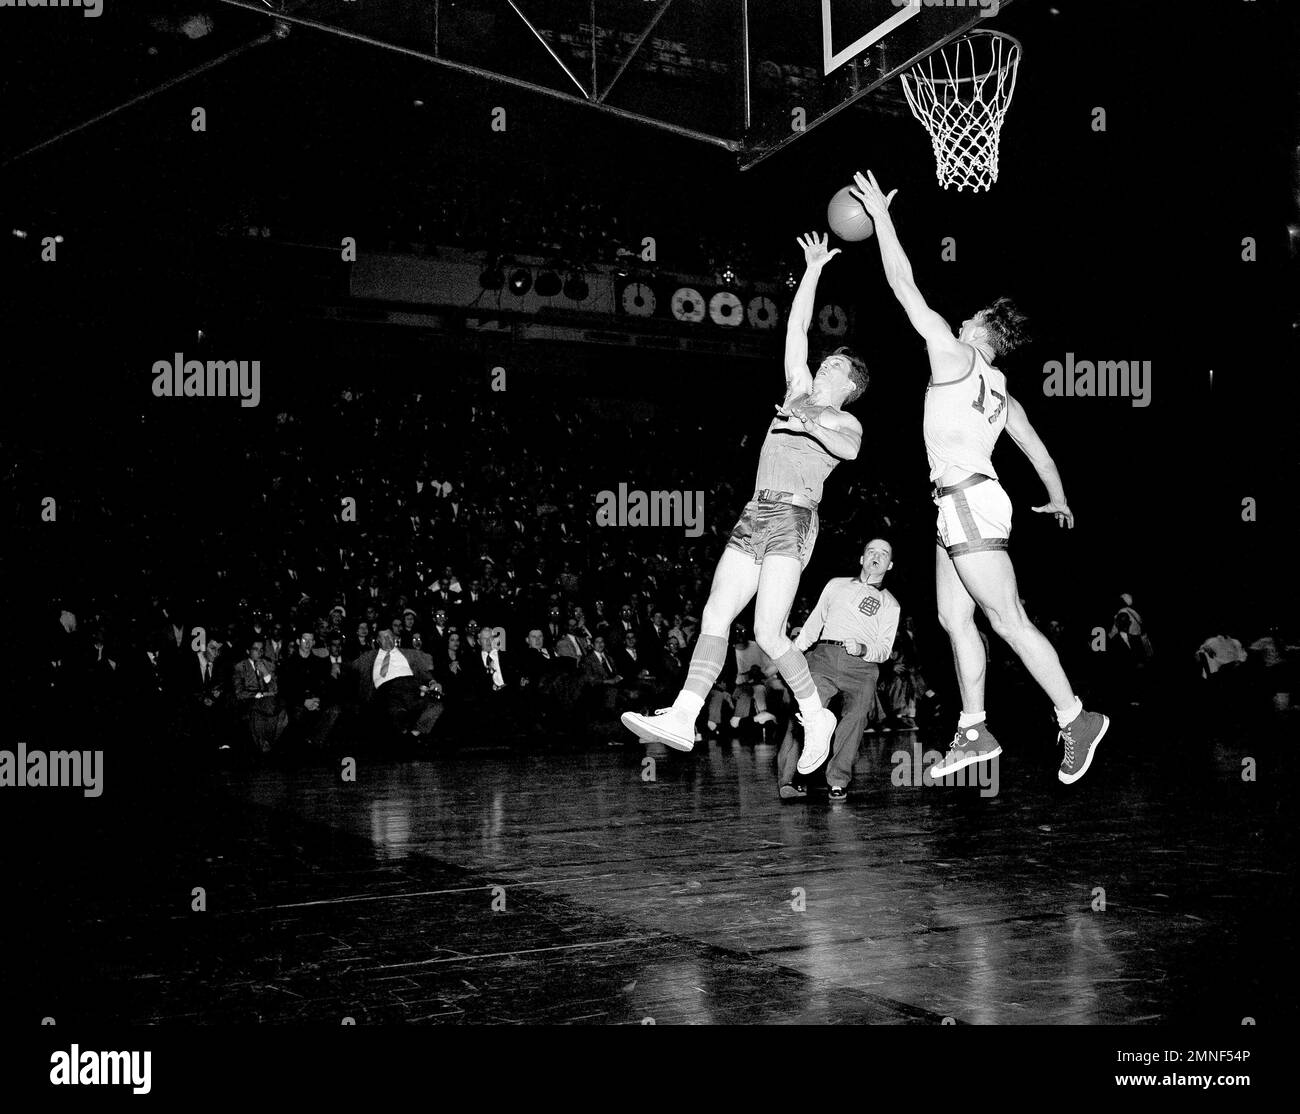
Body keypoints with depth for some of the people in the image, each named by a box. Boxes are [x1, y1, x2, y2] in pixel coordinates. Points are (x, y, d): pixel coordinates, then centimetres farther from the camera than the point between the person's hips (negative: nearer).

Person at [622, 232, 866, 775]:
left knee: (767, 632, -15)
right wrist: (813, 269, 16)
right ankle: (682, 719, -10)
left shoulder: (844, 421, 3)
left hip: (792, 519, -7)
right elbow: (796, 327, 18)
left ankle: (817, 716, 2)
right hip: (755, 518, 7)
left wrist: (810, 422, -29)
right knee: (715, 617, -5)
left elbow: (848, 448, -20)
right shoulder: (800, 392, 20)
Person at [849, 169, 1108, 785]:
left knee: (1007, 619, -9)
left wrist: (881, 214, -2)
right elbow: (1036, 448, 25)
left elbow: (906, 289, -7)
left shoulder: (954, 355, -5)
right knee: (954, 617, 9)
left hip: (969, 501, -9)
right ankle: (974, 732, 10)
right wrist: (1058, 499, 40)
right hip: (964, 505, 9)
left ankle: (1075, 717, -7)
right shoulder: (1002, 393, 18)